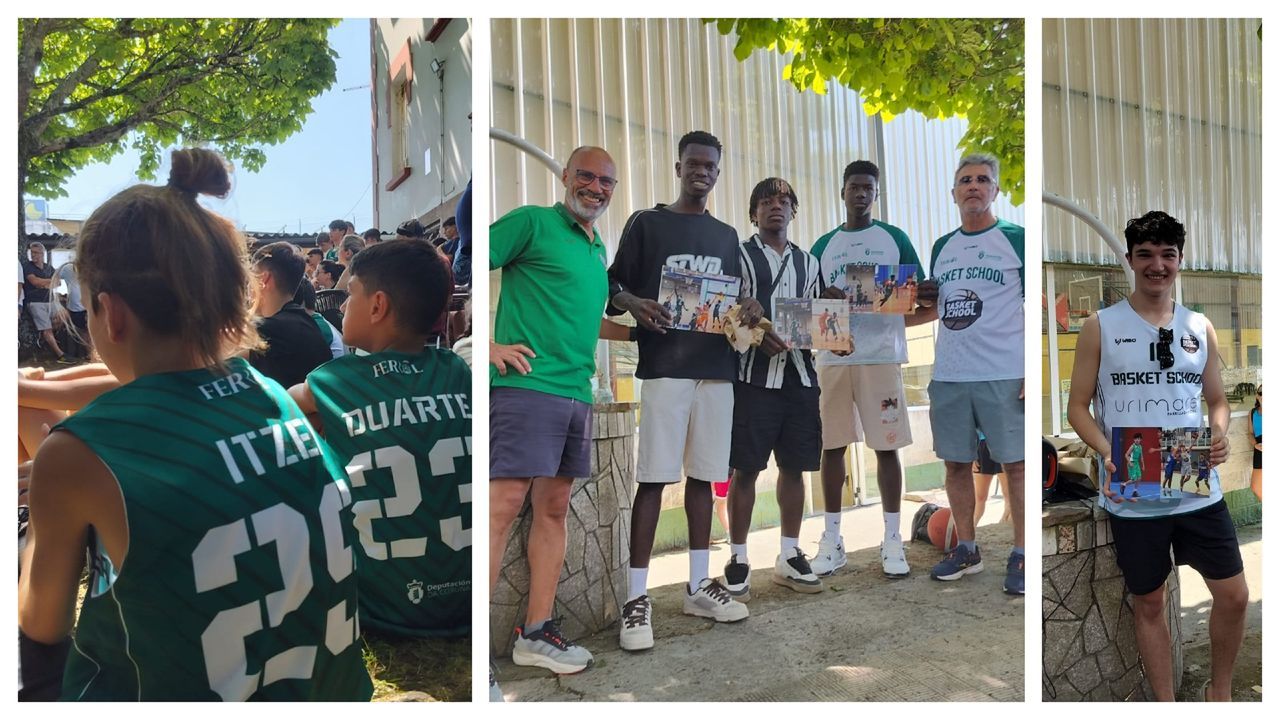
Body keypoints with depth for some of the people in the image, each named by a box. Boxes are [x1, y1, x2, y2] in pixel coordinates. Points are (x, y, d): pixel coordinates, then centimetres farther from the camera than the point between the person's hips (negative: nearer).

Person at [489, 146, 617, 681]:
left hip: (577, 394, 8)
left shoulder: (599, 251, 22)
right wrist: (488, 346, -13)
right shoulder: (532, 222, -1)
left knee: (553, 510, 10)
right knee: (503, 504, -11)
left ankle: (536, 632, 20)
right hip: (527, 385, -8)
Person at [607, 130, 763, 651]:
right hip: (664, 367, -5)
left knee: (703, 475, 9)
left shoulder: (727, 236, 19)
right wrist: (634, 304, -21)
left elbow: (737, 296, 21)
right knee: (653, 477, -7)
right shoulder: (646, 223, 5)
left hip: (717, 368, 5)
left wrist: (750, 310, -3)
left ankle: (699, 585, 18)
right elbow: (613, 285, 1)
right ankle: (637, 598, -2)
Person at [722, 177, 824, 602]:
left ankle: (789, 557, 18)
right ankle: (738, 560, 7)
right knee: (746, 469, -3)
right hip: (753, 376, -4)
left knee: (795, 466, 7)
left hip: (800, 375, 5)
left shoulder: (808, 263, 19)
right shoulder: (738, 256, 5)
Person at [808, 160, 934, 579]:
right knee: (831, 445, 3)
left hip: (882, 354, -2)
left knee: (887, 445, 0)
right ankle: (831, 539, 13)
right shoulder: (823, 245, 12)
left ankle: (892, 540, 11)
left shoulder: (894, 239, 7)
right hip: (833, 356, 2)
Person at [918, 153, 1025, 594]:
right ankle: (966, 549, 24)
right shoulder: (941, 247, 15)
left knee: (1015, 463, 1)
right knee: (956, 463, 10)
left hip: (1004, 376, -5)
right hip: (948, 375, 5)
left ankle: (1021, 556, 12)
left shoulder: (1016, 239, 0)